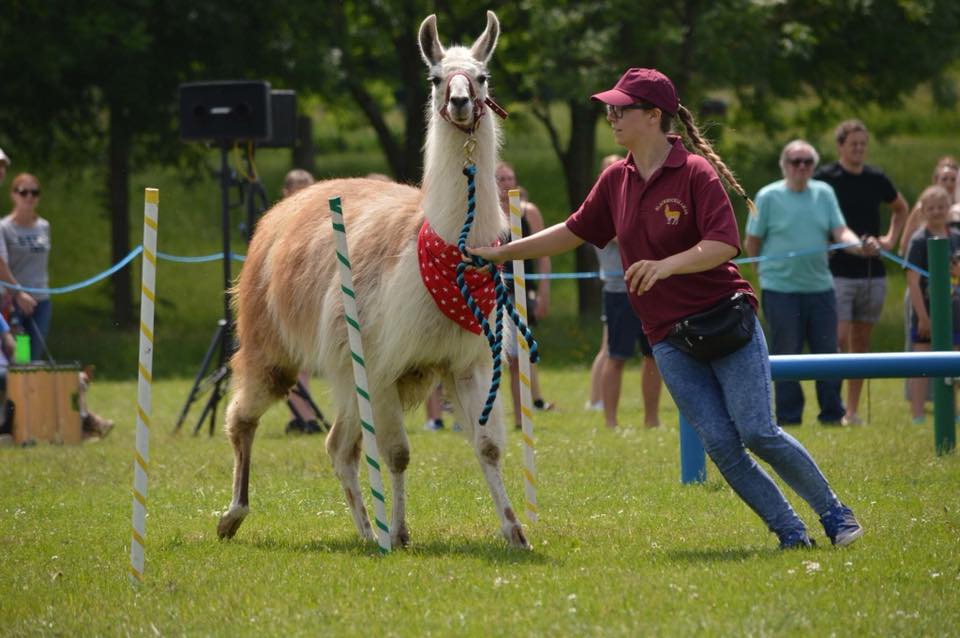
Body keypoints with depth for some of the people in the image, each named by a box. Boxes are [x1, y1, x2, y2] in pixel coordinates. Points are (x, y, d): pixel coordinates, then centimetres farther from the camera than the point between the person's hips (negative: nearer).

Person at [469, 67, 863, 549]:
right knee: (720, 445, -6)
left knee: (758, 433, -11)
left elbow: (724, 244, -18)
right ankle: (790, 534, 3)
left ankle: (833, 512, 8)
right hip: (669, 339, 5)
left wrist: (668, 265, -32)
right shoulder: (616, 181, 9)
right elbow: (574, 232, 21)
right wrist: (504, 252, 21)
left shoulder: (695, 172, -9)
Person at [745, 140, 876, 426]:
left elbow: (840, 231, 0)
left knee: (827, 351, 5)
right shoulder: (768, 196, -3)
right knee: (786, 356, 0)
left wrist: (859, 245, -19)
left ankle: (832, 413, 14)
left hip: (820, 286, 4)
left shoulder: (824, 193, 8)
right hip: (780, 288, -4)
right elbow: (752, 242, 2)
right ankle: (788, 418, 8)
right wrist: (767, 267, 2)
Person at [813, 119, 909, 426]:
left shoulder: (876, 179, 7)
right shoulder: (824, 178, -6)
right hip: (838, 272, -4)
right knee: (839, 338, -13)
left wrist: (891, 239, 11)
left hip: (872, 272, 4)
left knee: (861, 341, 7)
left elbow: (900, 208, 26)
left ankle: (852, 410, 12)